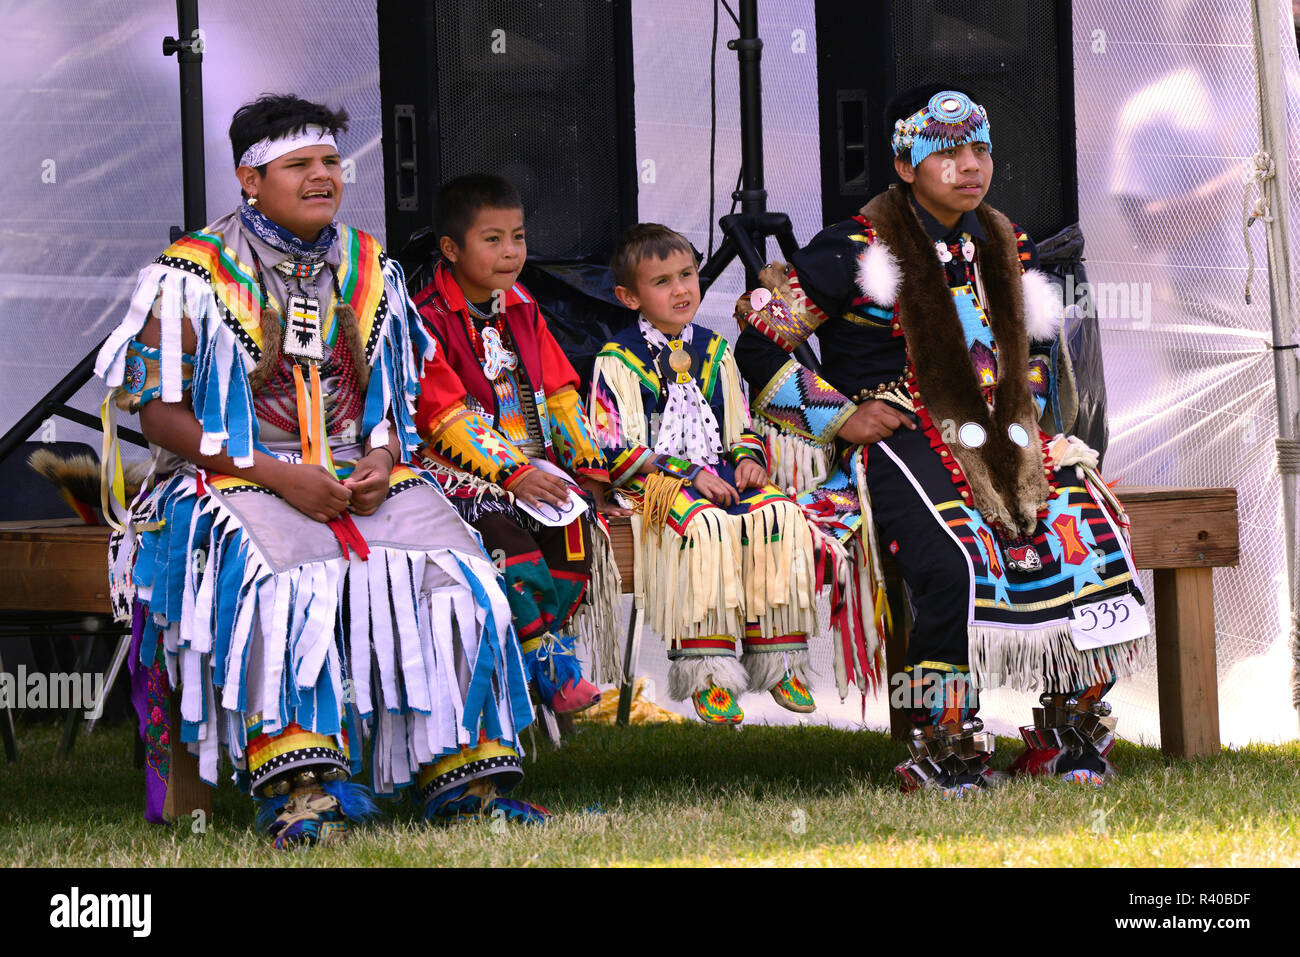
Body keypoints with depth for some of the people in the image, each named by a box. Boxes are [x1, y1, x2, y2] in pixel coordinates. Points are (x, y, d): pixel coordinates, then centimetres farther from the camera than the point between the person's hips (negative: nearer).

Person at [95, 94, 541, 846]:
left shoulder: (369, 269, 14)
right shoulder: (194, 276, -2)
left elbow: (396, 394, 20)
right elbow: (162, 415, -6)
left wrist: (381, 460, -4)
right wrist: (277, 476, -16)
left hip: (361, 477, 5)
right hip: (235, 481, -5)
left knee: (454, 577, -20)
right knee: (285, 581, -36)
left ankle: (464, 773, -16)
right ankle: (299, 790, -40)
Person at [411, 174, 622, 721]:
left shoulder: (521, 310, 14)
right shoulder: (427, 319, -8)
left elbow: (559, 393, 17)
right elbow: (447, 417, -16)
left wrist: (587, 466, 4)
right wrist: (513, 474, -23)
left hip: (534, 464, 6)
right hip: (459, 470, -6)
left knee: (575, 525, -20)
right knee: (502, 531, -31)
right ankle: (553, 667, -22)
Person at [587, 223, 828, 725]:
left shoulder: (714, 351, 18)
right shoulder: (618, 360, -1)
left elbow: (739, 427, 24)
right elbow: (619, 451, -7)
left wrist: (748, 457, 0)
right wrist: (690, 475, -16)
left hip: (718, 473, 5)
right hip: (655, 481, -5)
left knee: (779, 514, -23)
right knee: (705, 525, -36)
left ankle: (776, 658, -16)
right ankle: (707, 674, -34)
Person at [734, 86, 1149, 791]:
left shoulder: (1004, 250, 16)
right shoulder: (858, 250, -3)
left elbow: (1035, 349, 33)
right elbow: (759, 344, -2)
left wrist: (1027, 426, 15)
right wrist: (842, 416, -7)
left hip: (998, 437, 6)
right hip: (897, 440, -6)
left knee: (1092, 533, -19)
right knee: (957, 565, -34)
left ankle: (1069, 732, -8)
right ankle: (942, 750, -20)